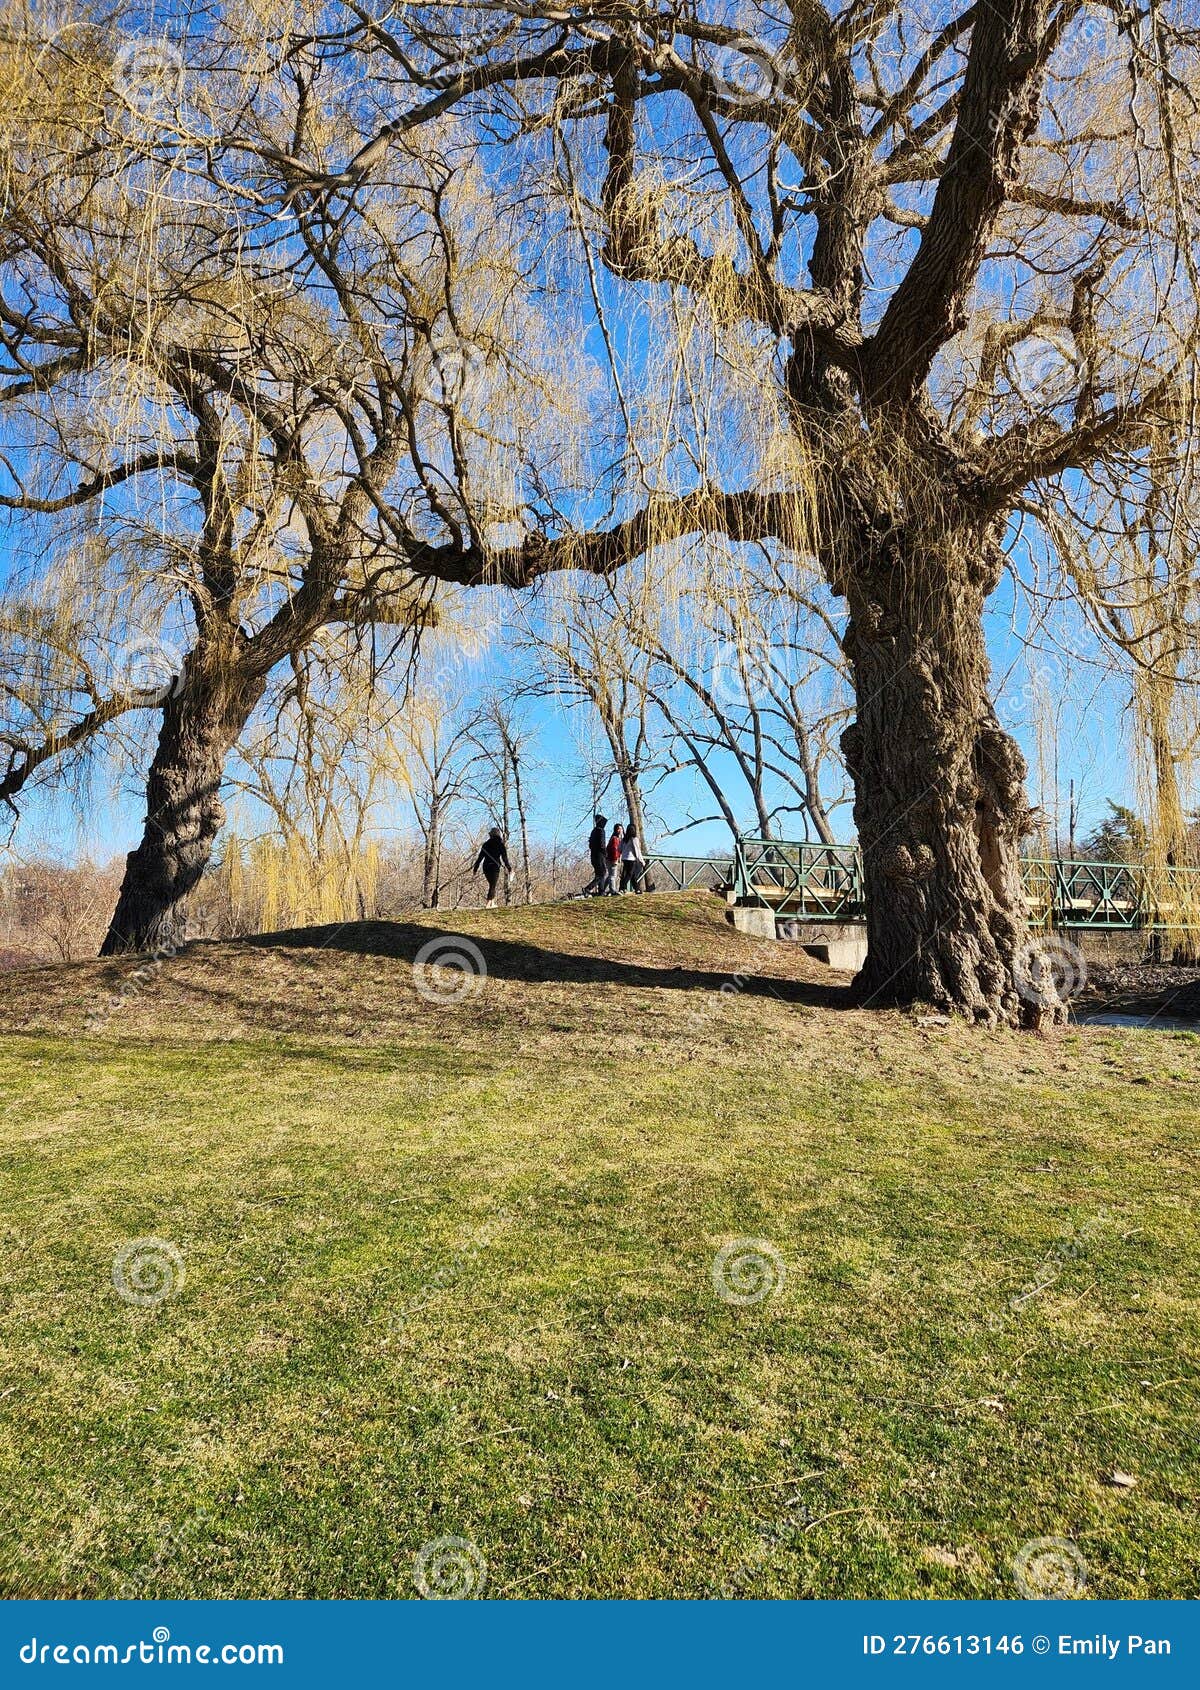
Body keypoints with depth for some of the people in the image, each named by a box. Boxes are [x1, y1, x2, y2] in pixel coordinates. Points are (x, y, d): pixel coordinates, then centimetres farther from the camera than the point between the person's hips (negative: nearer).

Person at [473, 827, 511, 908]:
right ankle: (489, 904, -15)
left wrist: (475, 868, 12)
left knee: (492, 884, 19)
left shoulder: (486, 844, 9)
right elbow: (504, 858, -3)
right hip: (495, 867, -4)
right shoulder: (501, 844, -1)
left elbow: (480, 857, 9)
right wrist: (509, 868, 4)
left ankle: (492, 902, 16)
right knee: (493, 886, -3)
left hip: (486, 867, 4)